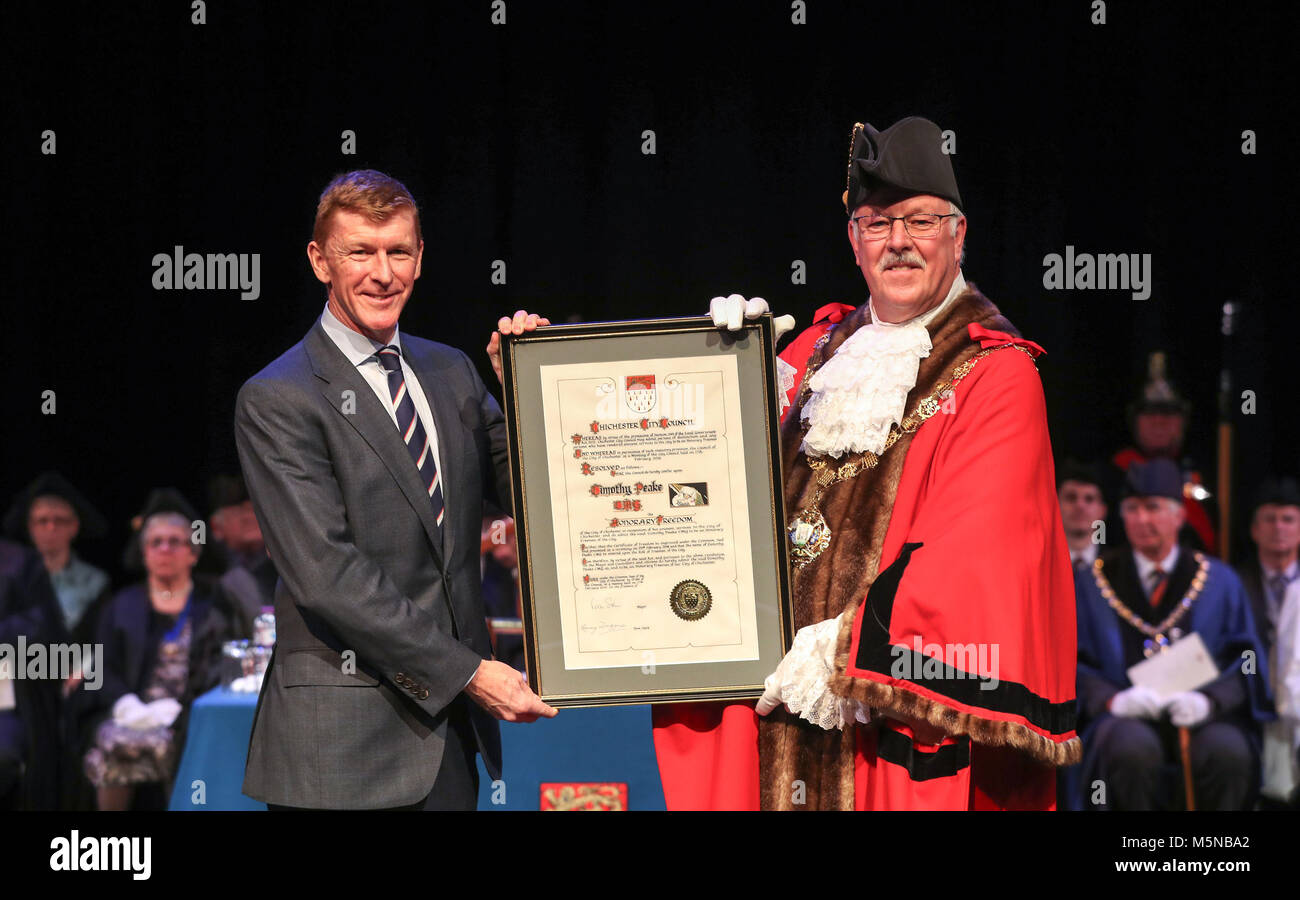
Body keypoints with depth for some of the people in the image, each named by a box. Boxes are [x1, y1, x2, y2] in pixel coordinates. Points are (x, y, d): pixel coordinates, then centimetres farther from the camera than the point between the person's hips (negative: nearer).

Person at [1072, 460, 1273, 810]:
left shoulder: (1220, 581, 13)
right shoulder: (1092, 584, 12)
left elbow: (1245, 662, 6)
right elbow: (1075, 664, 6)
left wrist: (1208, 699, -15)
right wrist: (1113, 700, -15)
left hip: (1199, 716, 0)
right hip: (1127, 718, 0)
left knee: (1229, 749, -34)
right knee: (1133, 746, -36)